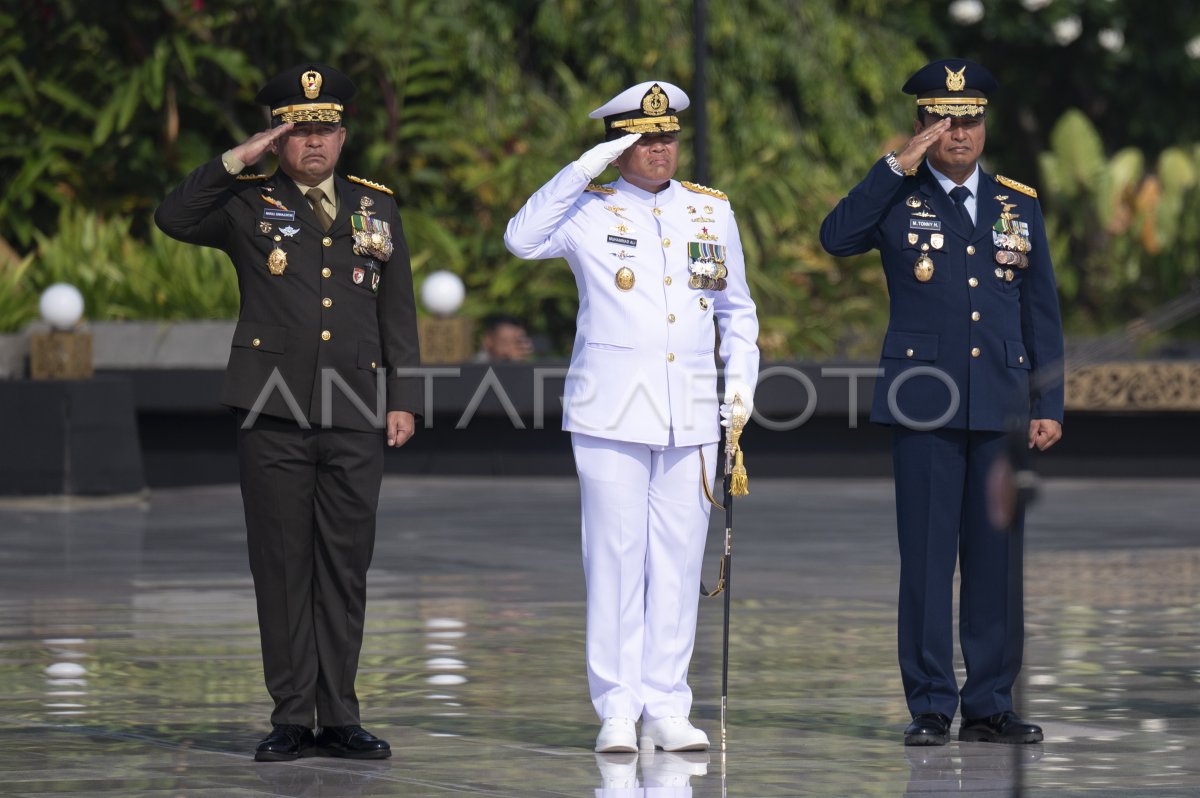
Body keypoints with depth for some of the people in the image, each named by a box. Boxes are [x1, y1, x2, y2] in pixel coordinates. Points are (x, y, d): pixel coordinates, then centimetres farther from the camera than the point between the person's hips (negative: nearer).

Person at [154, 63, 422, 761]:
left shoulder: (376, 207, 14)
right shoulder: (248, 204, 6)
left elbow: (398, 311, 14)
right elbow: (174, 219, -12)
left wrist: (403, 398, 7)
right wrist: (239, 159, -12)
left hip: (356, 417, 2)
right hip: (274, 416, -2)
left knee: (346, 568, 4)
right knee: (283, 566, 0)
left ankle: (339, 718, 9)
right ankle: (292, 718, 5)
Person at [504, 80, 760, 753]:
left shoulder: (712, 212, 13)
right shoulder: (591, 212, 2)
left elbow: (737, 310, 21)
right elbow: (522, 239, -18)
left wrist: (742, 378, 7)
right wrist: (585, 169, -17)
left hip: (691, 414, 3)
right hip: (612, 413, -3)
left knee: (678, 559, 3)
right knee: (616, 557, -3)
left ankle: (667, 708, 9)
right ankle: (618, 710, 2)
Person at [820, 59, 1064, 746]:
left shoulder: (1020, 205, 12)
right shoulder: (897, 200, 4)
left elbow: (1043, 314, 13)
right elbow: (836, 238, -17)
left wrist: (1050, 405, 7)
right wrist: (899, 167, -17)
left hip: (1003, 406, 3)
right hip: (925, 405, -3)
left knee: (997, 558, 5)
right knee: (927, 557, -2)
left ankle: (991, 704, 11)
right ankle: (932, 706, 4)